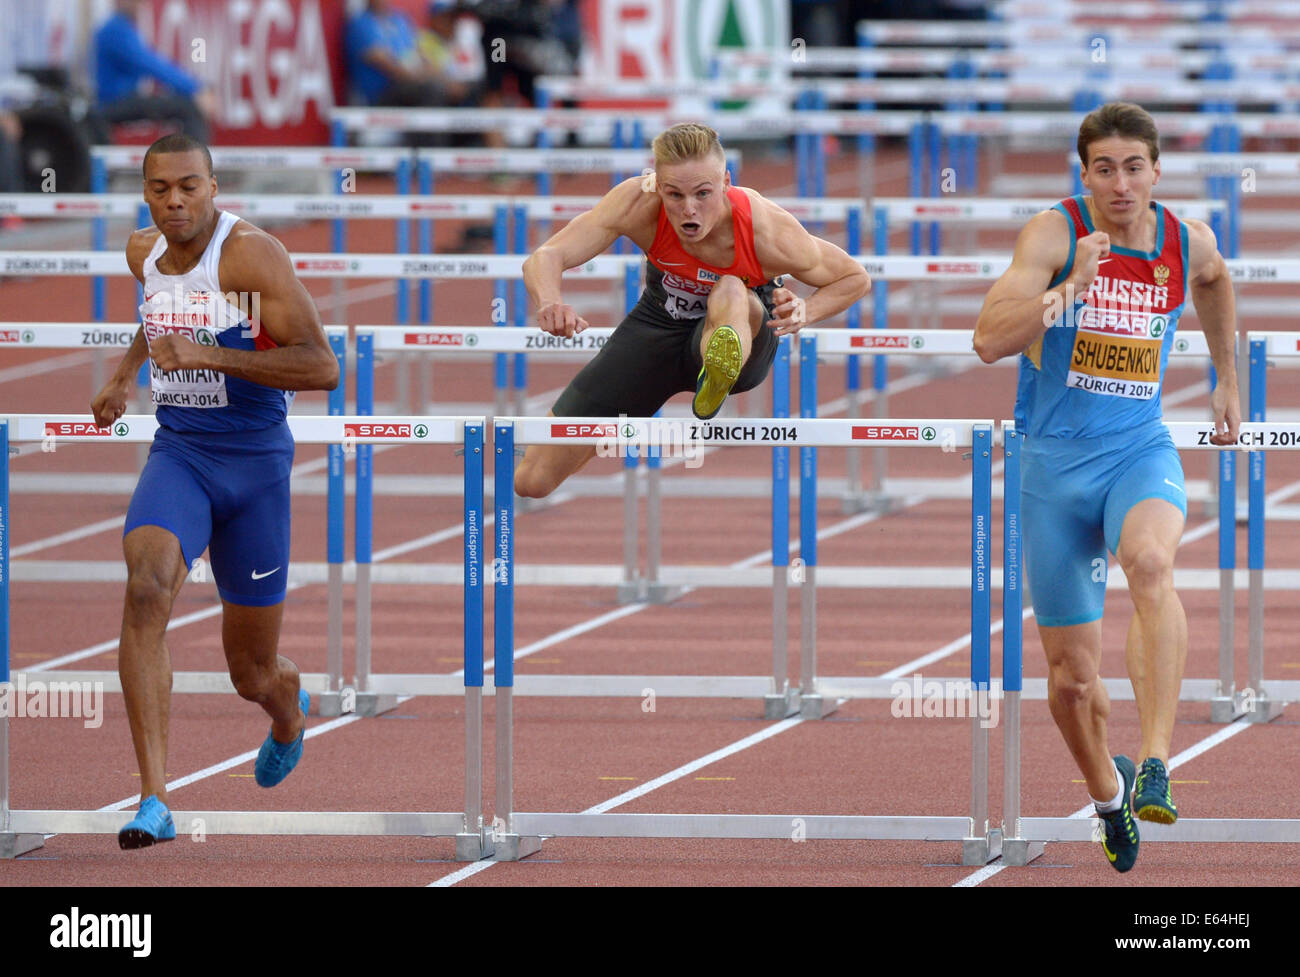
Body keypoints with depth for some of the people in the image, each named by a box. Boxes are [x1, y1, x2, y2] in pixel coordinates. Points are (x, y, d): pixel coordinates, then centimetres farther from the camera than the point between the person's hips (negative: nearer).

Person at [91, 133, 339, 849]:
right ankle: (154, 800, -32)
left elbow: (321, 368, -24)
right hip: (178, 455, 3)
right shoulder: (145, 251, 3)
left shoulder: (251, 254, -17)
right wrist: (125, 374, 15)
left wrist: (208, 355, -30)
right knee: (147, 589, -29)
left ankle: (287, 710, 51)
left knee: (252, 674, 8)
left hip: (255, 465, -3)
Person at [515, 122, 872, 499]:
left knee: (730, 293, -41)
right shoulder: (638, 205, -30)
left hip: (747, 336, -2)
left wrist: (804, 313, -33)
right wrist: (550, 304, -58)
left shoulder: (769, 234, -30)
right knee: (532, 481, -2)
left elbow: (856, 279, -12)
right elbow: (545, 258, -35)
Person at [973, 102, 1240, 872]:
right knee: (1071, 673, 6)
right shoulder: (1054, 233, -10)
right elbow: (989, 340, -22)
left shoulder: (1189, 243, 1)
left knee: (1150, 562, -35)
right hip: (1055, 461, 0)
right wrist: (1068, 290, -34)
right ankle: (1107, 793, 37)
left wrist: (1229, 382, 29)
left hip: (1140, 448, 0)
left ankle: (1156, 769, -40)